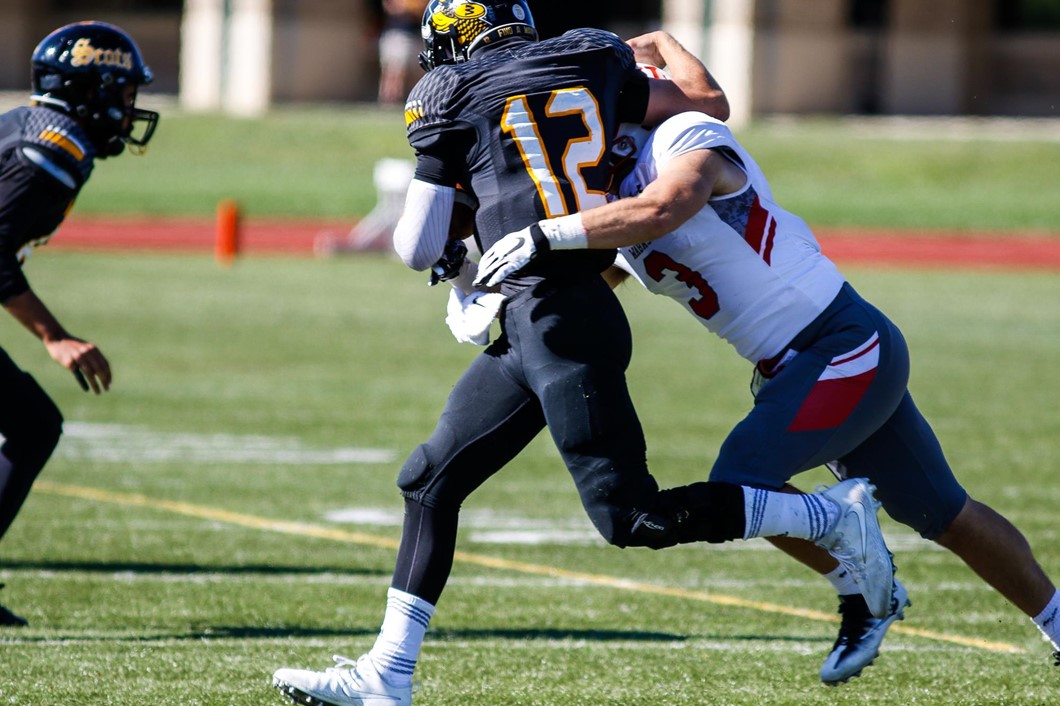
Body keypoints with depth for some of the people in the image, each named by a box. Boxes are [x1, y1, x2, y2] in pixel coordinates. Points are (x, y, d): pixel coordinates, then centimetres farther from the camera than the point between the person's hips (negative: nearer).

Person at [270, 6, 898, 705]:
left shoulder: (451, 100, 0)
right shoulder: (592, 60, 13)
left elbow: (418, 247, 4)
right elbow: (712, 102, 23)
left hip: (558, 324, -8)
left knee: (631, 518, -6)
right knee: (430, 481, 12)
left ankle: (834, 516, -3)